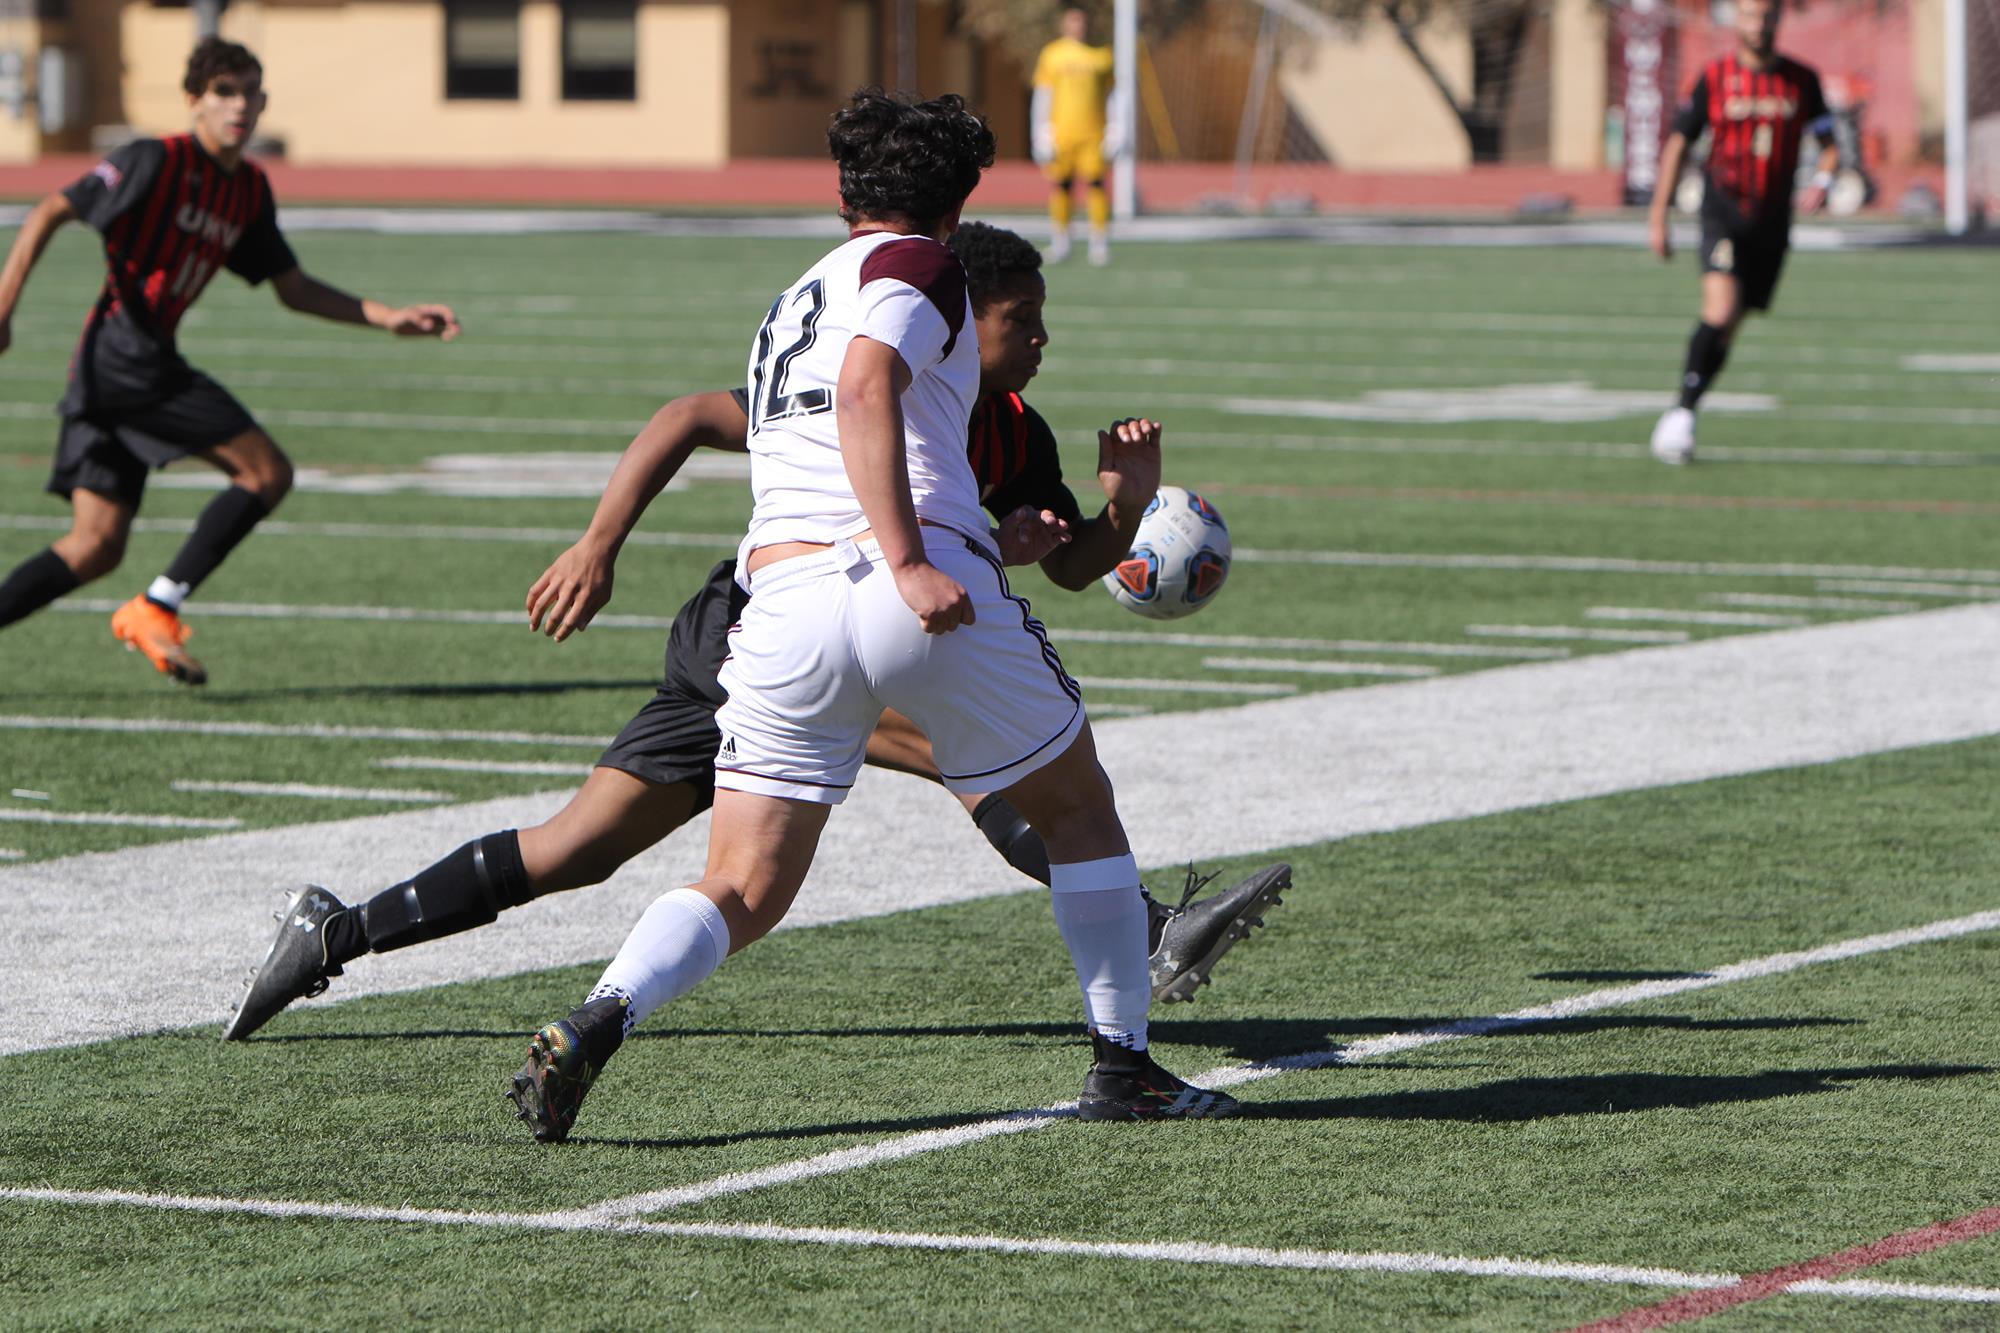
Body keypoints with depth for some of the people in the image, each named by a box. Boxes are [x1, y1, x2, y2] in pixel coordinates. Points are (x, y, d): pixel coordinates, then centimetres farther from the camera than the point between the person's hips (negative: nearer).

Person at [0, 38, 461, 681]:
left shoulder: (250, 189, 16)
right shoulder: (157, 161, -8)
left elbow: (293, 288, 23)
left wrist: (387, 316, 13)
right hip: (124, 354, -8)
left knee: (95, 548, 3)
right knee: (267, 472, -9)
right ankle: (155, 610, -9)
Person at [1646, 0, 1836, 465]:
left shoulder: (1802, 81, 4)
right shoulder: (1713, 78, -2)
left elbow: (1829, 145, 9)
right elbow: (1678, 145, 4)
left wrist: (1821, 182, -15)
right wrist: (1658, 217, 1)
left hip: (1772, 222, 3)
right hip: (1722, 212, -3)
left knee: (1729, 328, 7)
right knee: (1721, 309, -23)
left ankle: (1683, 415, 21)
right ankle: (1682, 412, -15)